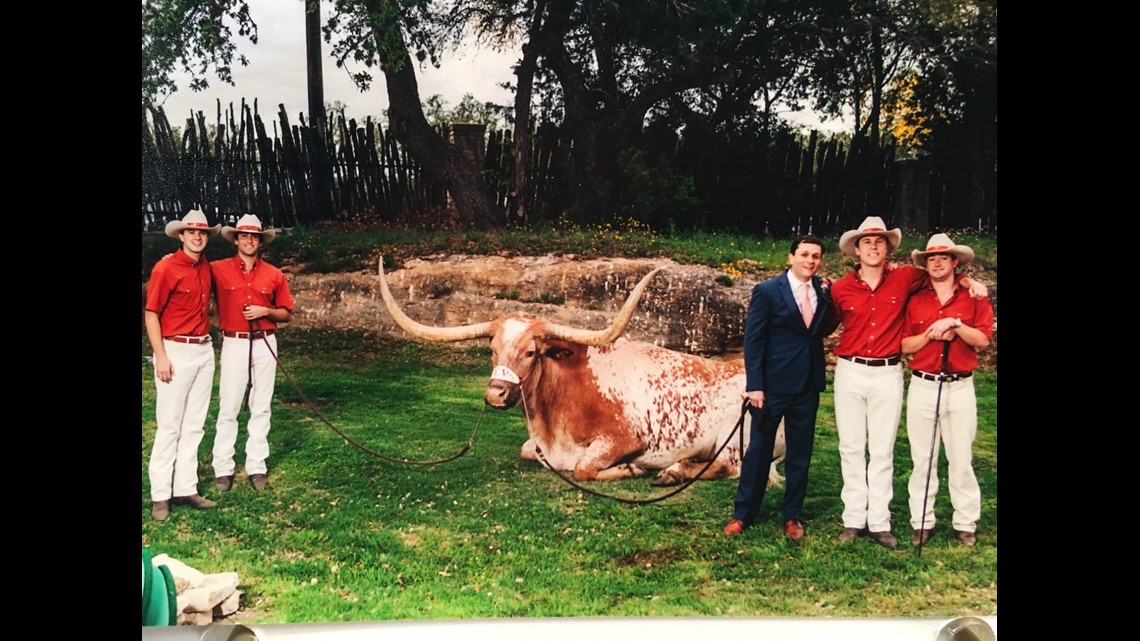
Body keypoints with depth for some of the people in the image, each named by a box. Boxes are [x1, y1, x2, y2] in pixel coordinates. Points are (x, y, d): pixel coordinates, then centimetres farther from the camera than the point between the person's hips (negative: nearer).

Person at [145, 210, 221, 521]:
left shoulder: (206, 267, 9)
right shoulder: (165, 268, -10)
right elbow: (151, 314, -10)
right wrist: (160, 356, -15)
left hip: (204, 351, 7)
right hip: (175, 352, -7)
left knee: (193, 425, 9)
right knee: (169, 426, -2)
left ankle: (185, 489, 15)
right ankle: (160, 495, 5)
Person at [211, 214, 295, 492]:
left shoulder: (274, 275, 4)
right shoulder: (218, 269, -1)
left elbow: (287, 314, 9)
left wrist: (265, 311, -8)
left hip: (264, 344, 2)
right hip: (234, 344, -2)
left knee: (261, 407, 7)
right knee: (228, 408, -1)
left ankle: (257, 466, 14)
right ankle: (223, 469, 6)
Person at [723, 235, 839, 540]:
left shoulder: (823, 291, 6)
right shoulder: (767, 291, -8)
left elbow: (823, 330, 8)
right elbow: (753, 340, -9)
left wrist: (830, 301, -6)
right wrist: (754, 385, -14)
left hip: (808, 386, 4)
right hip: (772, 385, -4)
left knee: (800, 453, 12)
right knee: (759, 450, 6)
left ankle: (792, 515, 26)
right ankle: (743, 513, 19)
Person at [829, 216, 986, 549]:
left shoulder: (904, 278, 1)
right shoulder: (840, 289, 0)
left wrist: (967, 279, 4)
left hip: (888, 374, 0)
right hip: (850, 372, 0)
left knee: (882, 451, 4)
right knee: (851, 448, 5)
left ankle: (879, 522, 10)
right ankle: (854, 519, 13)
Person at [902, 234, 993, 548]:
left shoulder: (974, 298, 4)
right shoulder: (915, 301, 7)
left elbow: (983, 340, -5)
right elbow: (905, 345, 2)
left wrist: (955, 324, -17)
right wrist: (931, 334, -12)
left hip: (960, 387, -1)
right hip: (922, 386, 1)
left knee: (961, 459, 3)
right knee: (922, 458, 5)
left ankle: (966, 524, 13)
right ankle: (922, 522, 13)